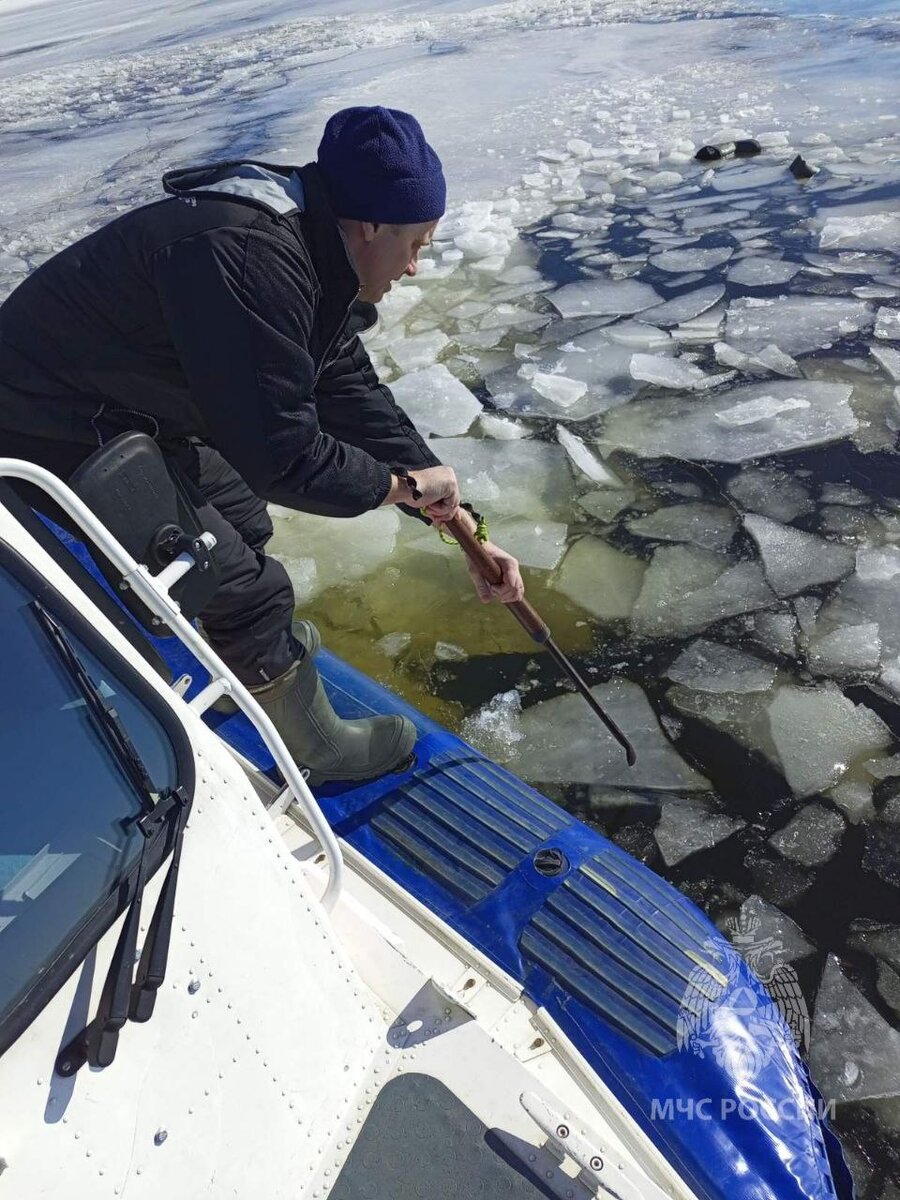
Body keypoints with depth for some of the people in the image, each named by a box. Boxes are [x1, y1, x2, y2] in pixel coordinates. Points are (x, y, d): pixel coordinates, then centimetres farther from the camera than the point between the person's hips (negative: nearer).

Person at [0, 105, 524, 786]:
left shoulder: (302, 253, 2)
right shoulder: (251, 262, -30)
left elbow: (354, 394, 2)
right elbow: (283, 455, -32)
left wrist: (464, 529, 0)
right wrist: (404, 484, -15)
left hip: (123, 414, 9)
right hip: (55, 443, -9)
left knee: (241, 516, 22)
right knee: (252, 588, -4)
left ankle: (255, 654, 47)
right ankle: (317, 751, 18)